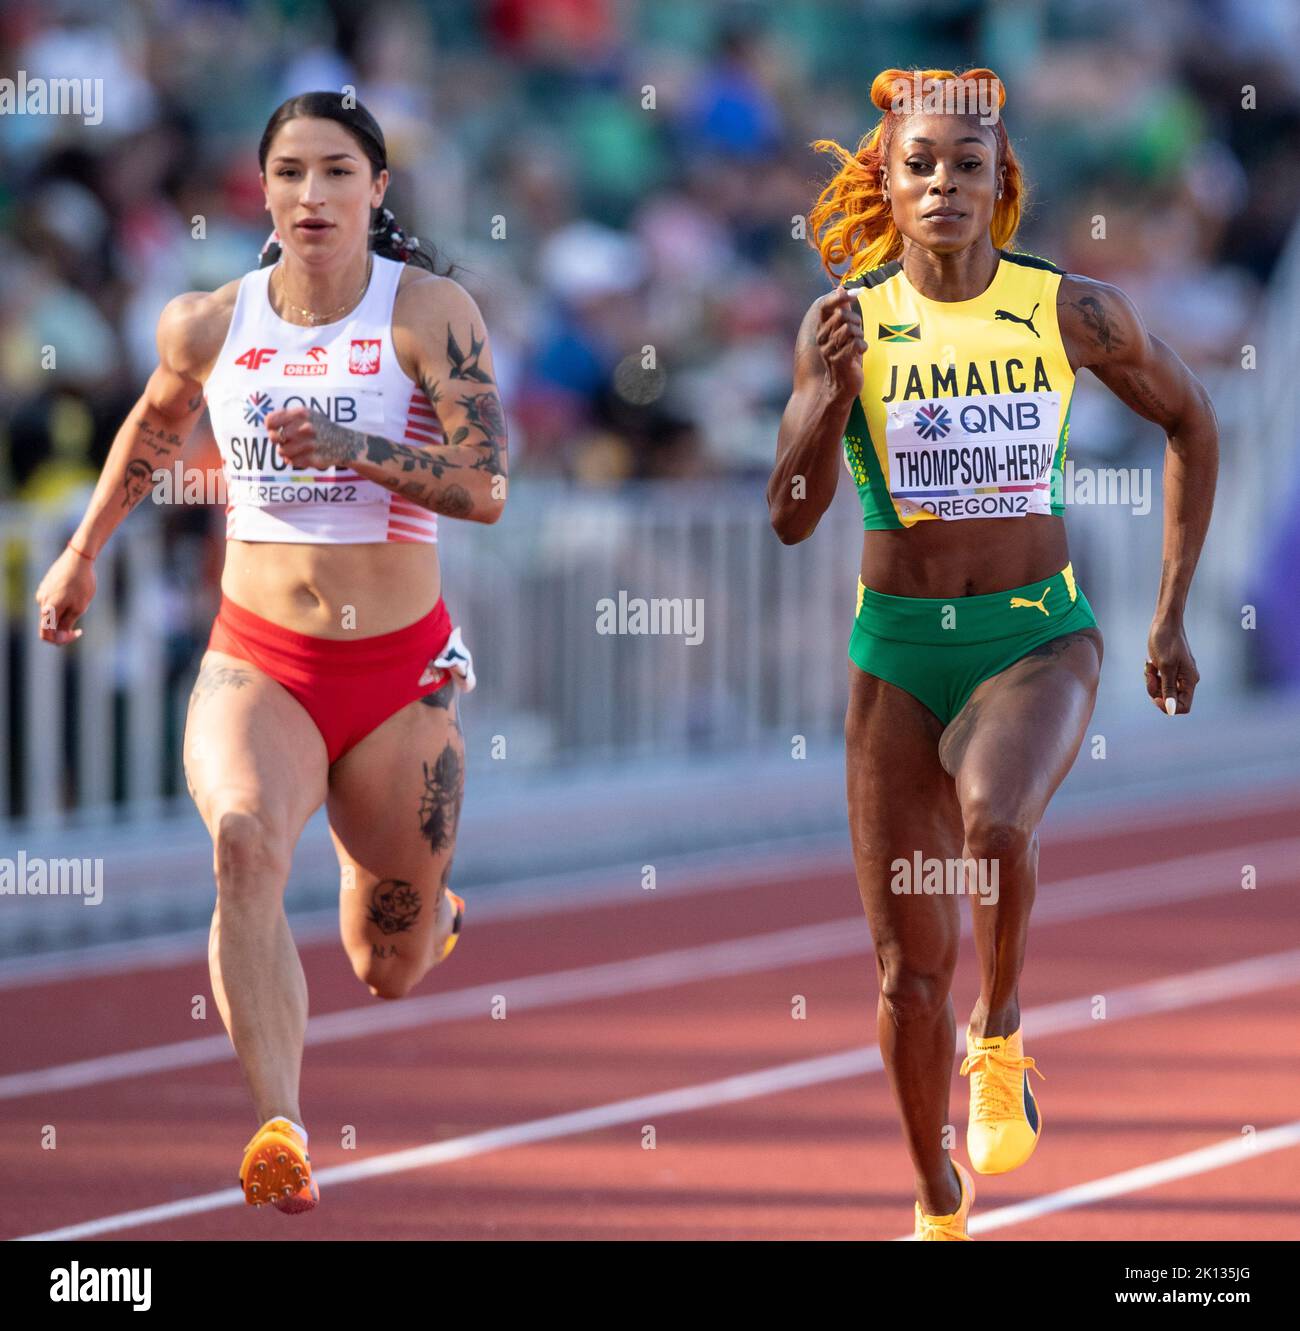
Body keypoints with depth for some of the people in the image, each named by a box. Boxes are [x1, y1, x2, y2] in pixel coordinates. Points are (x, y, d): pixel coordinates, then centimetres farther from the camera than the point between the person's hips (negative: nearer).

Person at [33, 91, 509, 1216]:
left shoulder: (430, 312, -8)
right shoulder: (212, 327, 1)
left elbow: (487, 487, -16)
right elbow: (154, 426, 24)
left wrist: (349, 447, -27)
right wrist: (82, 554, 29)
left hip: (398, 672, -1)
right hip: (255, 665, 1)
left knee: (392, 972, 11)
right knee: (245, 839, -33)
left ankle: (431, 911, 51)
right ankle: (283, 1134, -40)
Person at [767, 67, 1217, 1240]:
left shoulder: (1074, 314, -4)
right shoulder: (849, 322, -4)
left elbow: (1190, 423, 12)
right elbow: (792, 518, -7)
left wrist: (1172, 616, 9)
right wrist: (830, 394, -25)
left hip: (1038, 638, -2)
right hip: (899, 646, 2)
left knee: (995, 823, -34)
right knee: (908, 962, 3)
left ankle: (1000, 1040, -5)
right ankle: (939, 1207, 23)